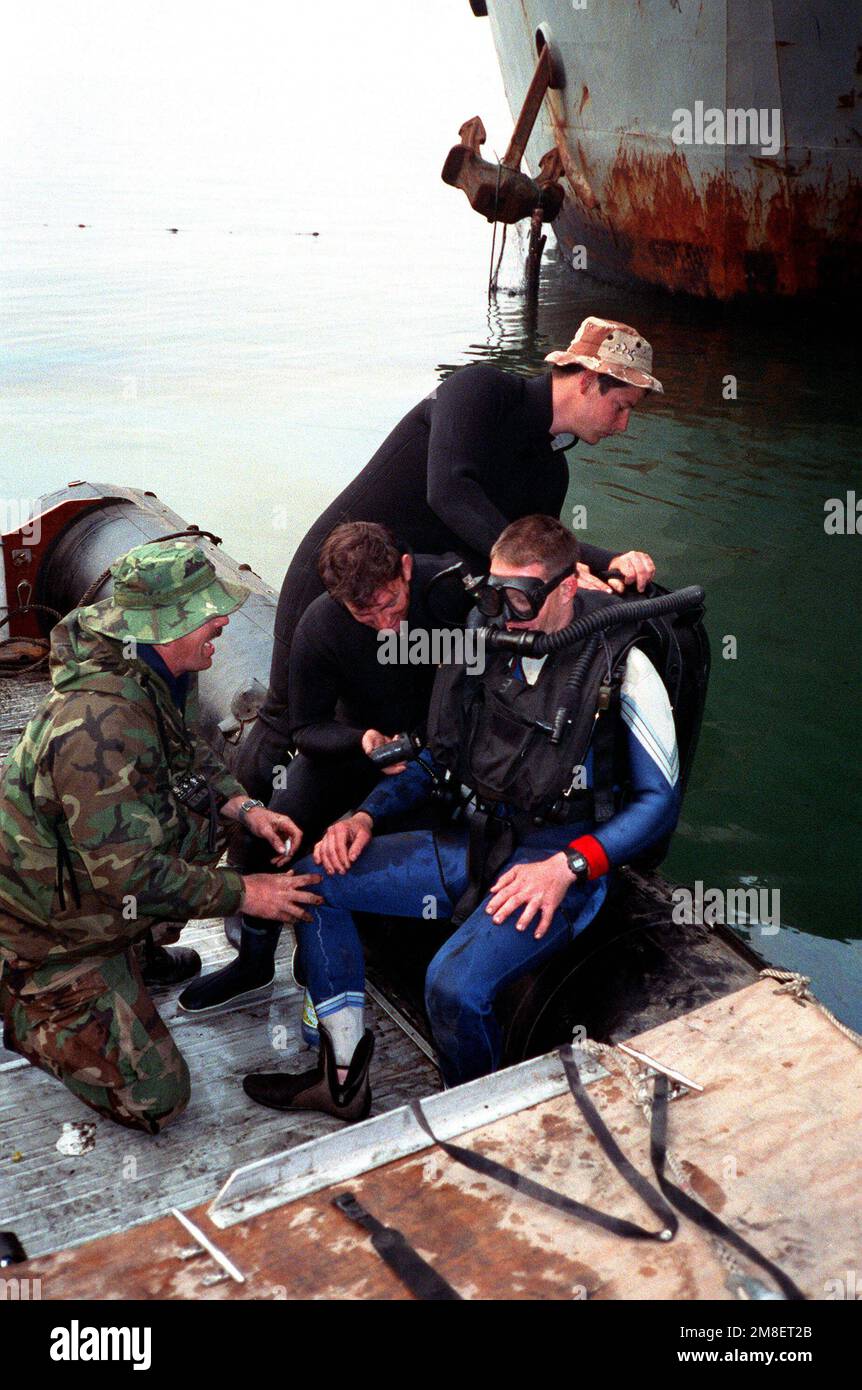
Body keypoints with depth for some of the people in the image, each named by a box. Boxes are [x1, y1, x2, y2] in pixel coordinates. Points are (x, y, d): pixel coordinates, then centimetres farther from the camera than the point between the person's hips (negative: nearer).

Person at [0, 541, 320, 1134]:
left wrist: (242, 807, -7)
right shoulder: (99, 724, -37)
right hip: (51, 931, -9)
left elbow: (189, 752, 11)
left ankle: (137, 950, 16)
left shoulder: (160, 675, -8)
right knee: (153, 1097, -7)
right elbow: (129, 875, -33)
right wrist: (243, 893, -23)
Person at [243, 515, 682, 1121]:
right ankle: (345, 1076, 6)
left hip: (560, 862, -7)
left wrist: (568, 866, -21)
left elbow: (661, 799, -9)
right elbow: (442, 759, 18)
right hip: (476, 842, 7)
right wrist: (367, 813, 3)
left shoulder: (622, 668, -10)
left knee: (455, 985, -31)